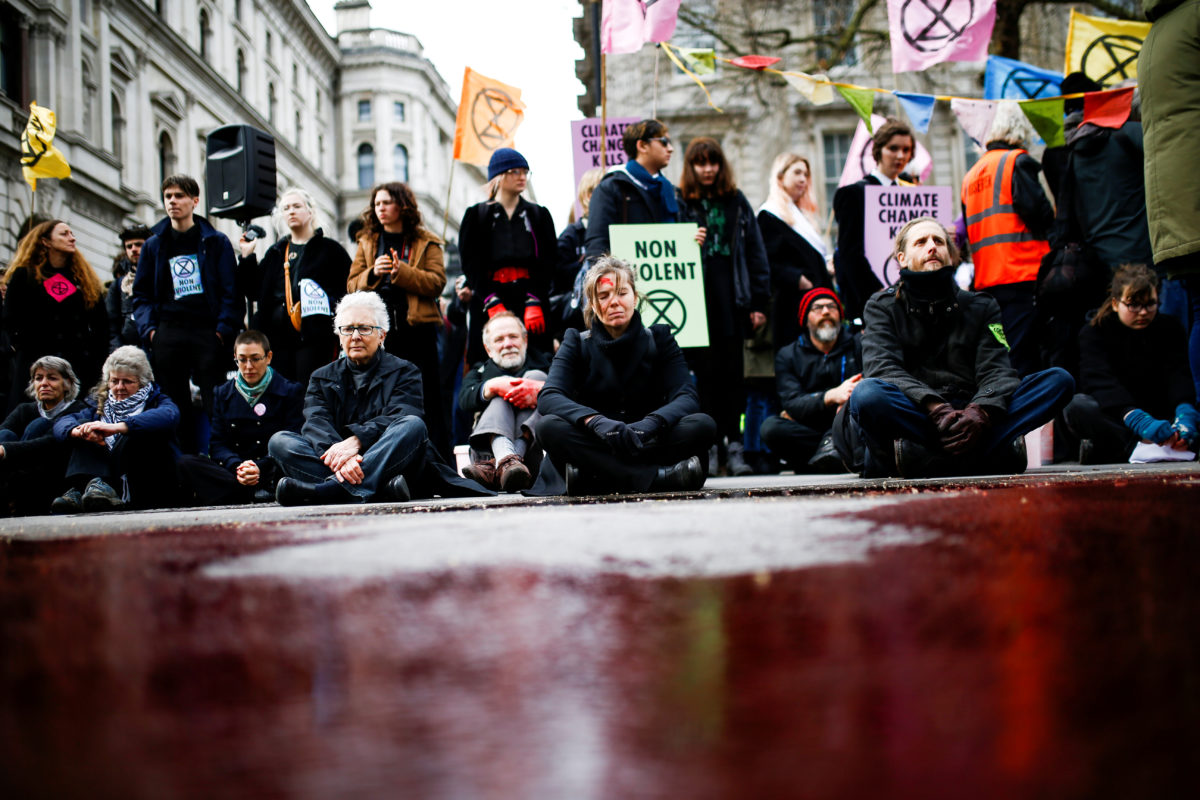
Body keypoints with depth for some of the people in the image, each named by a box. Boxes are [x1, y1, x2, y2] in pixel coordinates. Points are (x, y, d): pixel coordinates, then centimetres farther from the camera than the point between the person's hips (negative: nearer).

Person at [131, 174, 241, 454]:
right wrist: (148, 328, 0)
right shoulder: (154, 245, 15)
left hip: (208, 333, -3)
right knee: (175, 405, 3)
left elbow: (232, 291, 1)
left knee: (214, 404, -5)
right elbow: (141, 294, 15)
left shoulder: (216, 242, 6)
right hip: (169, 334, 3)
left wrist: (224, 328, -11)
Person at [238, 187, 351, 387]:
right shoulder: (275, 252, 20)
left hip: (314, 340, -5)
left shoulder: (330, 249, 6)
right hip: (277, 337, 5)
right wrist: (247, 257, 8)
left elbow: (349, 290, -1)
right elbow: (255, 291, 16)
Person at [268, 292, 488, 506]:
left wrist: (356, 441, -27)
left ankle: (332, 489, -51)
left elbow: (398, 420, -7)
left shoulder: (404, 373, 13)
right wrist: (337, 455, -25)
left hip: (390, 464, -2)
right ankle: (381, 489, -40)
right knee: (279, 441, -20)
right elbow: (316, 423, -1)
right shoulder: (323, 378, 20)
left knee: (413, 426, -29)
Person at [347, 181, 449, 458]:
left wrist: (401, 271, -17)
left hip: (417, 329, -3)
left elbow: (437, 282, -6)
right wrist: (373, 274, -9)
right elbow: (352, 284, 11)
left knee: (426, 397, -3)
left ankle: (439, 455, 2)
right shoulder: (367, 242, 16)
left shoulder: (425, 242, 6)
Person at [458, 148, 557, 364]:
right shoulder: (476, 215, 10)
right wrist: (492, 303, -12)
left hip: (532, 303, 1)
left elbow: (547, 263, 5)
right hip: (488, 304, -1)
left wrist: (534, 302, -10)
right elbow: (471, 264, 1)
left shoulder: (539, 215, 14)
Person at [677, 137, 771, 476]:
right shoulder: (679, 202, 5)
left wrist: (759, 302, 6)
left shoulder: (736, 202, 14)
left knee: (732, 374, 2)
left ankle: (734, 446, 5)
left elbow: (755, 253, 12)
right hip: (697, 302, -2)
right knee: (706, 372, -2)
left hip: (731, 300, 2)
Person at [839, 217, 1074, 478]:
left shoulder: (982, 306, 20)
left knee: (1059, 379, -18)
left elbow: (997, 370, 4)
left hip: (968, 416, 3)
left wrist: (981, 411, -21)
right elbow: (882, 367, -6)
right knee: (867, 394, -34)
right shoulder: (882, 306, 13)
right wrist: (935, 407, -25)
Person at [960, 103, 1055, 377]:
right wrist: (1051, 222, 8)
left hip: (984, 280, 7)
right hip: (1023, 274, -7)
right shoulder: (1018, 161, -2)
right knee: (1022, 364, -10)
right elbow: (1037, 210, -12)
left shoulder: (972, 173, 19)